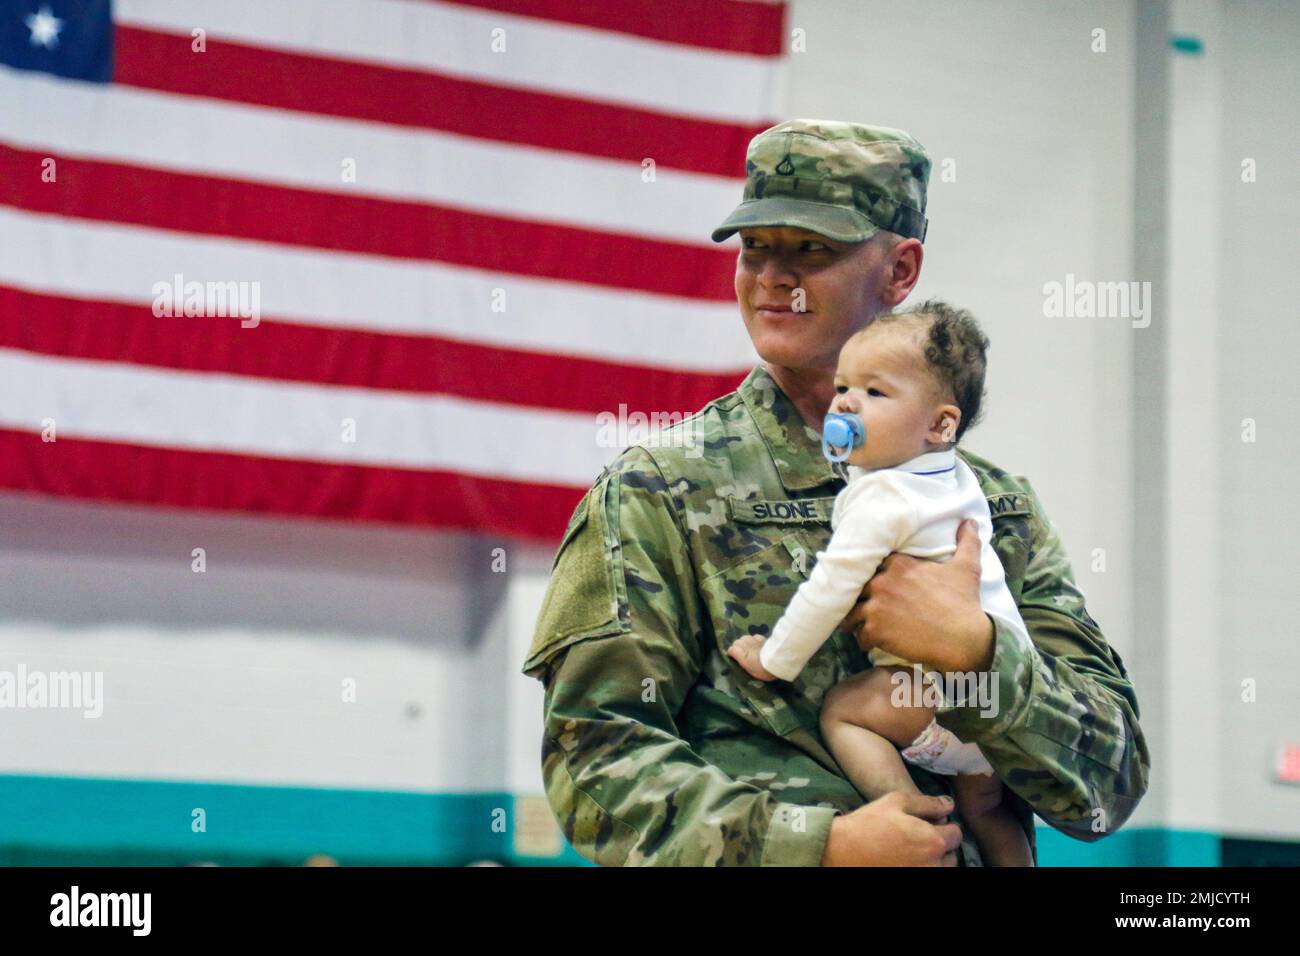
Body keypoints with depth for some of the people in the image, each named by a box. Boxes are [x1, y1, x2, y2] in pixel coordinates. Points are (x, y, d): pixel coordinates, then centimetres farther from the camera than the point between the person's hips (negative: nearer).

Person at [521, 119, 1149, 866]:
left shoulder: (995, 504, 11)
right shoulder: (656, 494, 4)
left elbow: (1112, 781, 7)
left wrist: (973, 648, -9)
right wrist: (826, 844, -13)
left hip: (980, 851, 1)